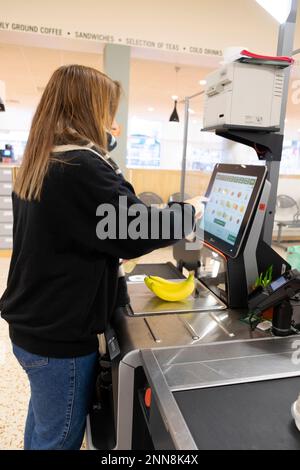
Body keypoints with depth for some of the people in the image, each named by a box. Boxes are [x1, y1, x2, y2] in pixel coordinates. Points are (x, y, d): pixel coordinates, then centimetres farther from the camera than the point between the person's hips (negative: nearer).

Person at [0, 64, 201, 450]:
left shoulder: (37, 165, 5)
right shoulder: (82, 168, -24)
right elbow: (140, 230, -20)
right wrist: (189, 211, -3)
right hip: (60, 336, -8)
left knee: (43, 423, 28)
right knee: (59, 436, 14)